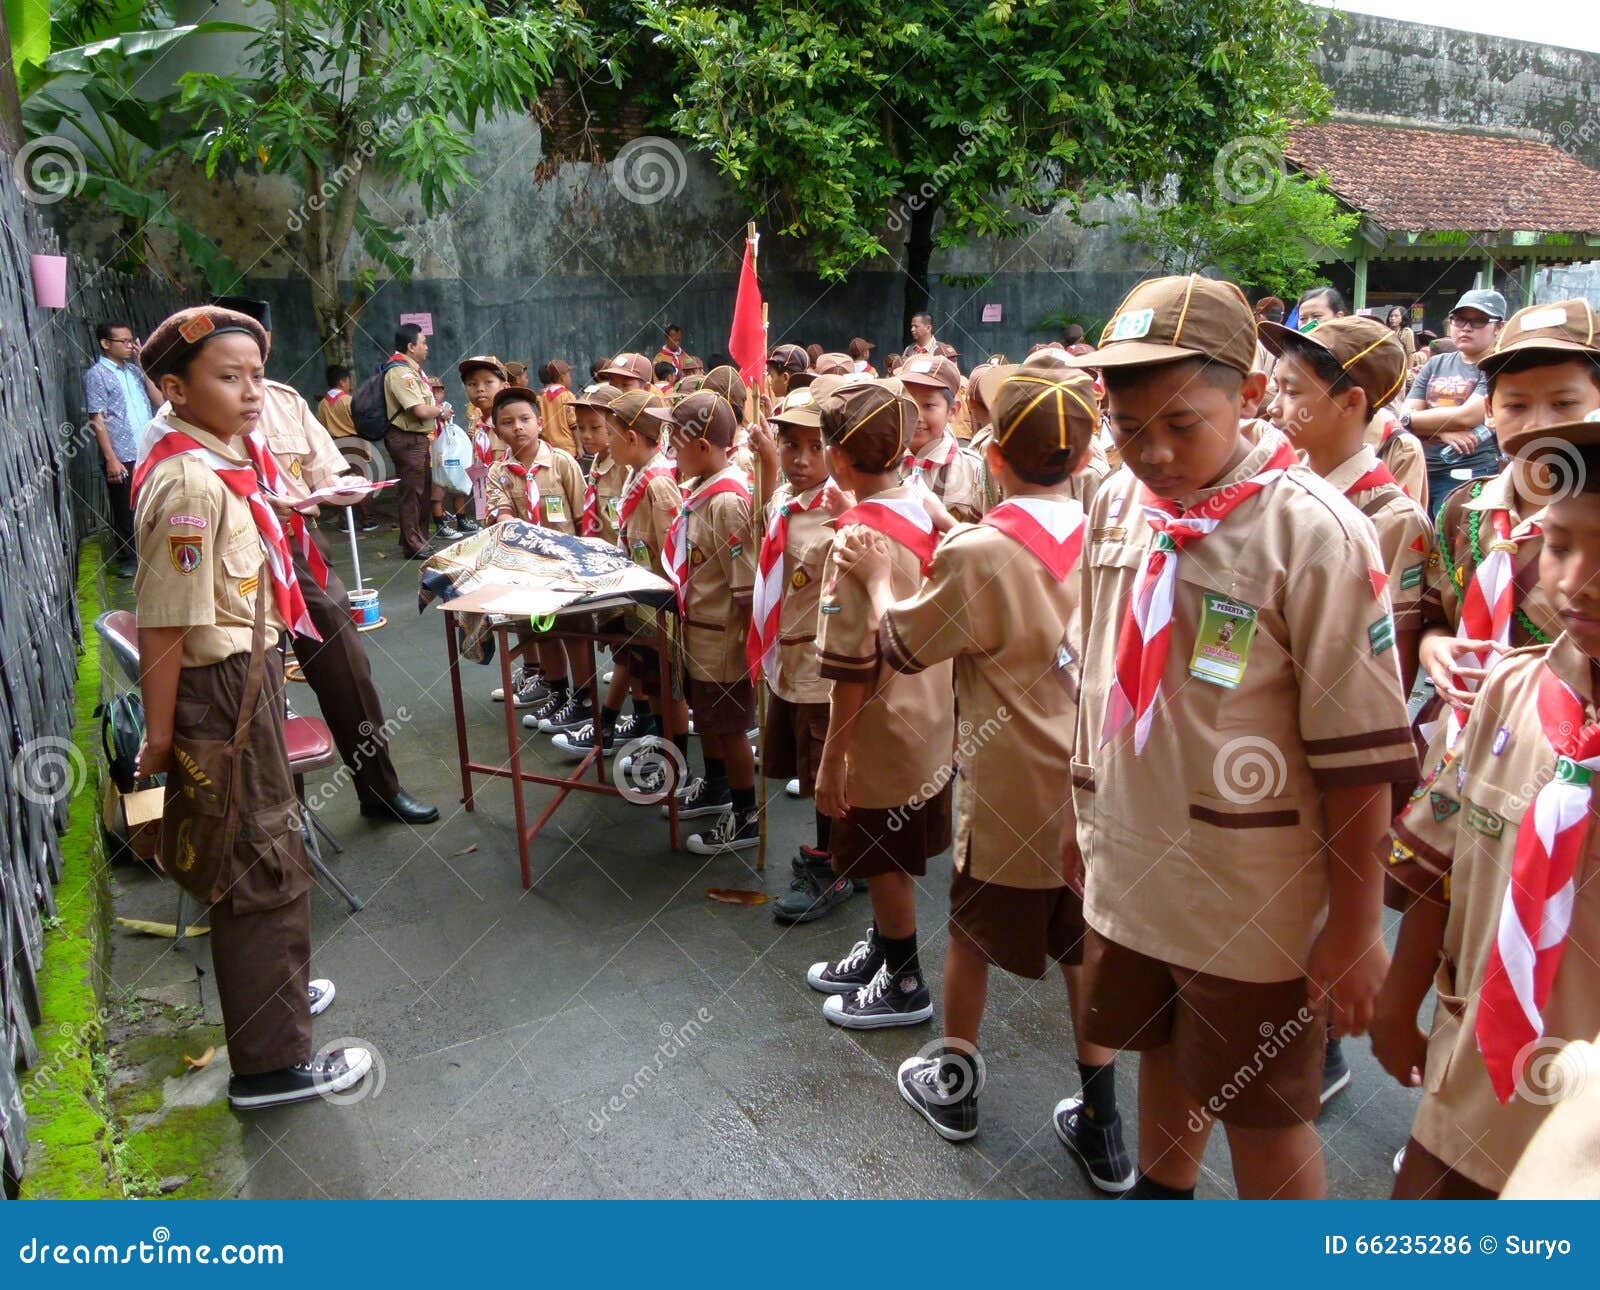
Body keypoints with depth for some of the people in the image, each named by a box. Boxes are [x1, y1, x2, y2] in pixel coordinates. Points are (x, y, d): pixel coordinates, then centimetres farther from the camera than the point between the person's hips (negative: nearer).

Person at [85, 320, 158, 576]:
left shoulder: (133, 369, 12)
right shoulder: (96, 375, -6)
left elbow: (158, 400, 6)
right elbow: (97, 420, -10)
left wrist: (142, 366, 0)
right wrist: (111, 459, -16)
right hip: (123, 457, -6)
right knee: (126, 510, 4)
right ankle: (126, 560, 16)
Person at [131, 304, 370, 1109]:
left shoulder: (232, 454, 6)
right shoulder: (188, 481, -25)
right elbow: (165, 626, -24)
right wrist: (159, 735, -20)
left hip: (249, 671, 10)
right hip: (219, 687, -10)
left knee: (256, 853, 25)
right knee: (265, 868, 1)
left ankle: (269, 986, 46)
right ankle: (271, 1063, 16)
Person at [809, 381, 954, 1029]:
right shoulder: (925, 509, -1)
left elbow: (853, 667, -22)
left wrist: (832, 760, -15)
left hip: (883, 727, -8)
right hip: (931, 715, 8)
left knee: (884, 863, 11)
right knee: (891, 859, 23)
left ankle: (905, 985, 28)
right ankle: (881, 951, 41)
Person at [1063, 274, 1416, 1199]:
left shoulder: (1316, 534, -19)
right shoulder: (1120, 501, -1)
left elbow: (1360, 757, -16)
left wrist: (1356, 924, -13)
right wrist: (1084, 813, 15)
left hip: (1256, 899, -5)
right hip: (1131, 869, 5)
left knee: (1264, 1112, 12)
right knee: (1165, 1055, 25)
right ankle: (1160, 1197, 49)